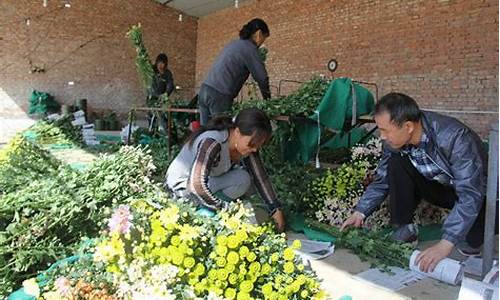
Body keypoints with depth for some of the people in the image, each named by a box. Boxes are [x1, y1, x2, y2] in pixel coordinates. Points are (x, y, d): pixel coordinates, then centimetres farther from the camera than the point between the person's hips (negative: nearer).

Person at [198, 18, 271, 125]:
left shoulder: (234, 44, 22)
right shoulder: (249, 48, -3)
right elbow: (261, 77, -3)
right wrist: (267, 97, 12)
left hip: (204, 90, 8)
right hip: (219, 95, -8)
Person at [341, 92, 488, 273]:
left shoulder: (454, 137, -36)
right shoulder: (395, 140, -19)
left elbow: (471, 195, -38)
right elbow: (382, 180, -6)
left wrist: (445, 245, -46)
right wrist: (360, 212, -17)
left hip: (474, 191, -4)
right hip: (437, 185, 5)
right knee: (396, 163, -22)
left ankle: (472, 240, 4)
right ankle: (405, 230, -10)